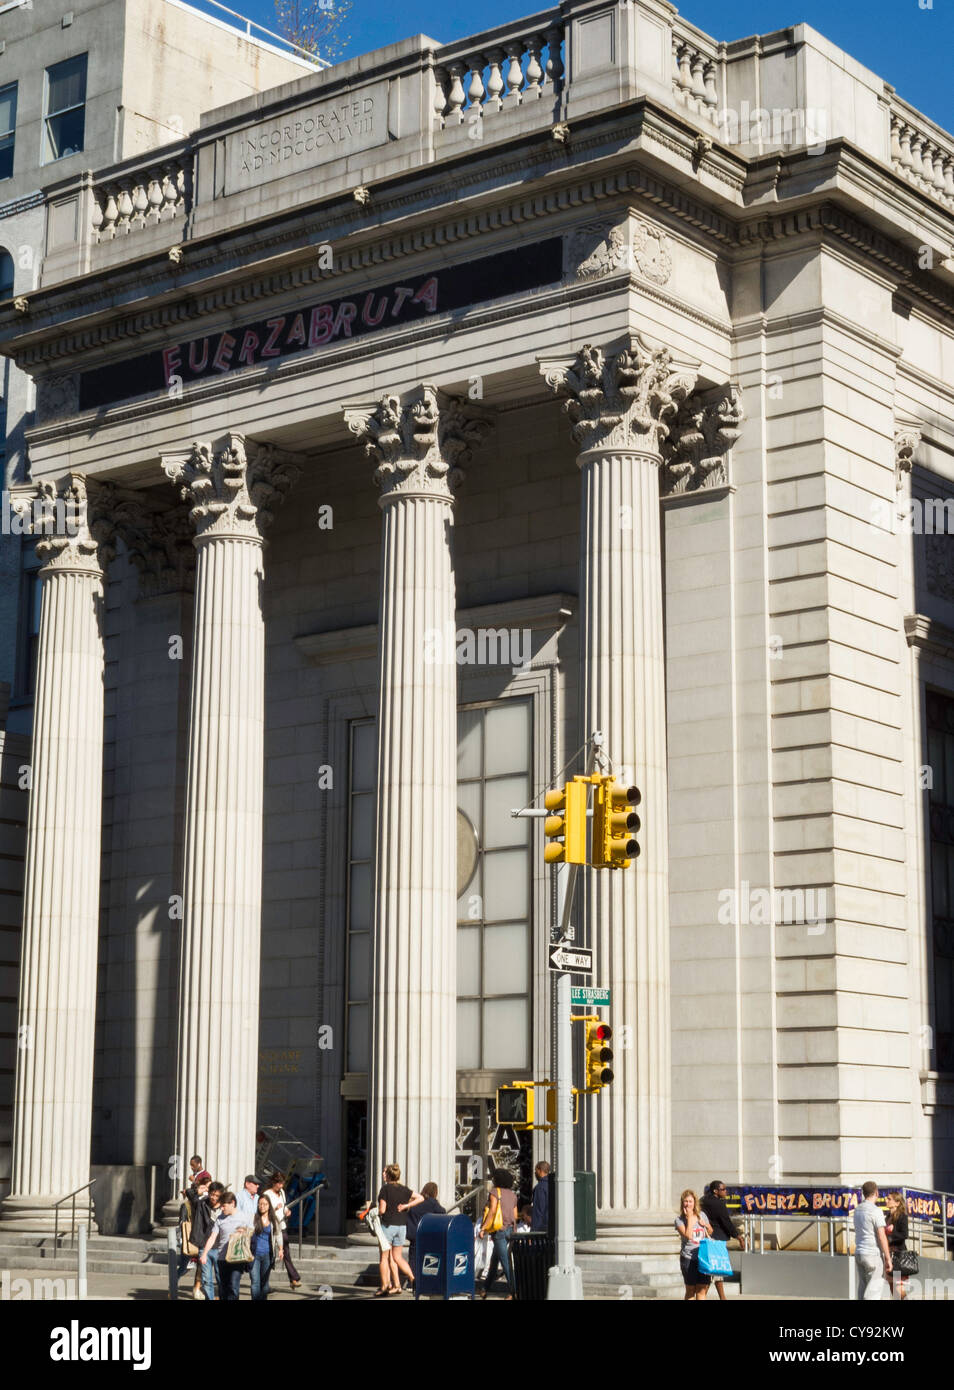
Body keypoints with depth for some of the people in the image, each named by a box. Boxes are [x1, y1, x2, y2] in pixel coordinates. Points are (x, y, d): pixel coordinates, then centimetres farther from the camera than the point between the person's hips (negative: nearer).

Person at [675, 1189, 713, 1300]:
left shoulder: (702, 1215, 8)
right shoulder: (679, 1220, -4)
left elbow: (710, 1233, 21)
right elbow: (688, 1236, -19)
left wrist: (705, 1225, 0)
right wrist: (690, 1218, -13)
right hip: (688, 1258, -3)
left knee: (702, 1289, 1)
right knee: (690, 1290, 5)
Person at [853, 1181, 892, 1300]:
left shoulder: (857, 1210, 11)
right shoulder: (876, 1211, -13)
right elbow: (882, 1237, -16)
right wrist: (888, 1259, -12)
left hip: (859, 1253, 7)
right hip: (874, 1254, -7)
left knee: (863, 1288, 9)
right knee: (874, 1290, -6)